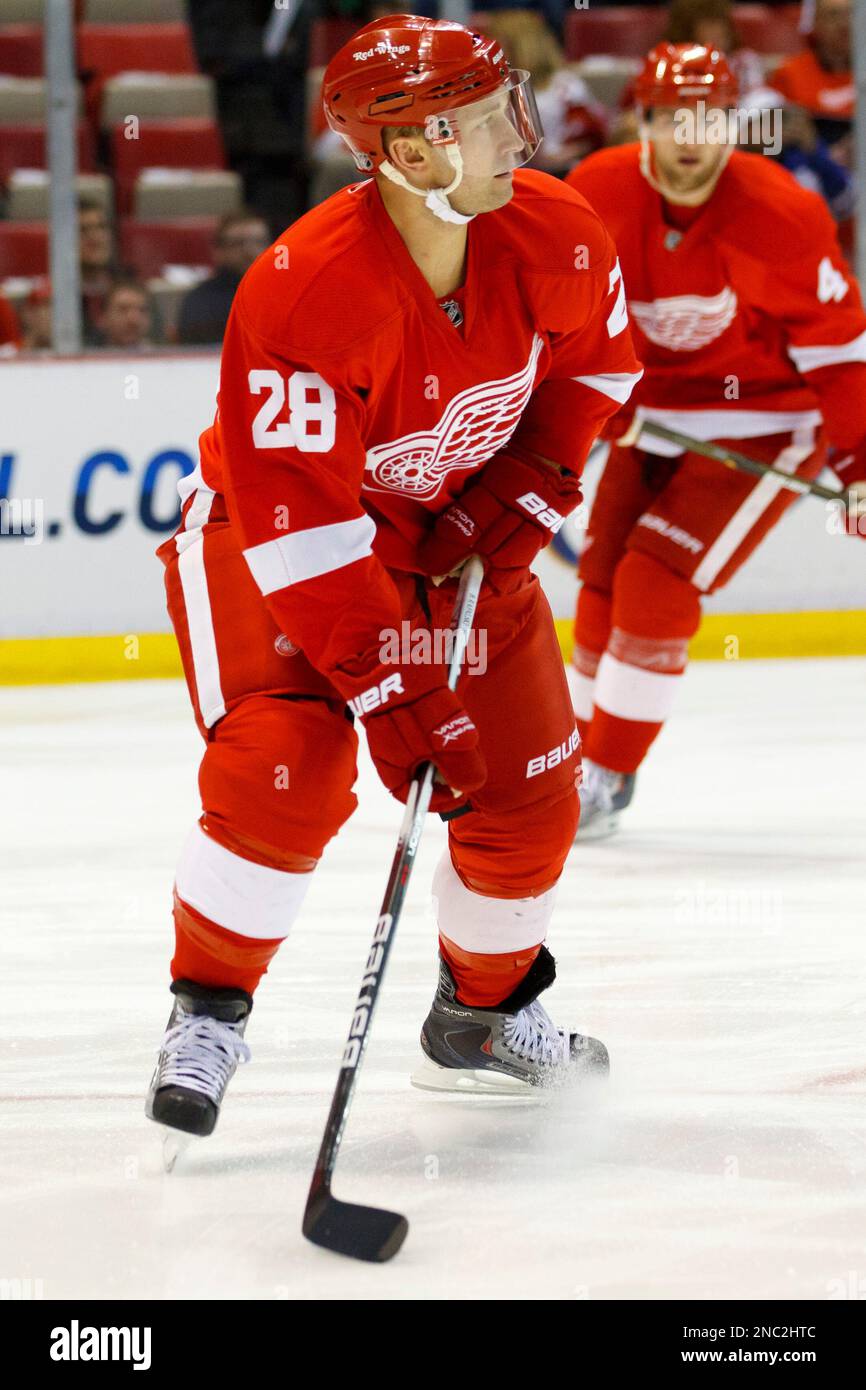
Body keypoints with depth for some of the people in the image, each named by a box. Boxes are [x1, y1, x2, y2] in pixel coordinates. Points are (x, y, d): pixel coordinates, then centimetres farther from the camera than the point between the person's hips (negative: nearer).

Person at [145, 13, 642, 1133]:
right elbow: (297, 525, -33)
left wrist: (524, 492, -8)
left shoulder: (554, 236, -17)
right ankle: (206, 1014, -3)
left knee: (528, 795, 3)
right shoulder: (305, 293, -35)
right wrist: (393, 696, -35)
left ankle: (484, 1016, 28)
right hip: (270, 536, -6)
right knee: (283, 776, -24)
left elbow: (594, 363, 6)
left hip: (458, 528, 6)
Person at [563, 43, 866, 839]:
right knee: (602, 583, 9)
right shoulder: (599, 191, -12)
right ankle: (586, 751, 28)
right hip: (653, 412, 5)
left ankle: (606, 778, -6)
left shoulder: (782, 216, -22)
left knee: (656, 583, -15)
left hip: (762, 426, -5)